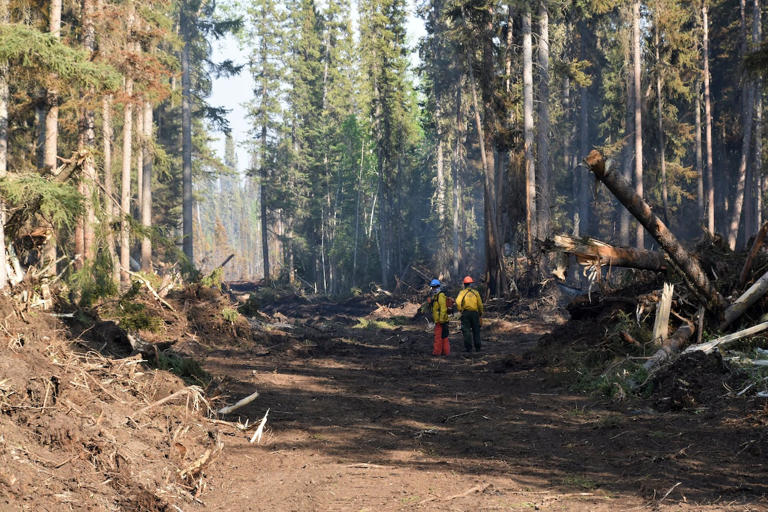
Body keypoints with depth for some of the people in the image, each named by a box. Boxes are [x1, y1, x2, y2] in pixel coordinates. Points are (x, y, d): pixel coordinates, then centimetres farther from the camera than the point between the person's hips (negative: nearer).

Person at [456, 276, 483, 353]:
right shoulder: (476, 292, 5)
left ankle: (468, 348, -3)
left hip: (465, 312, -2)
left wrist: (460, 310, -6)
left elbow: (458, 302, -19)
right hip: (475, 313, 2)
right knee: (476, 331, 10)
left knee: (466, 330, 1)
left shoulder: (462, 292, -2)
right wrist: (480, 314, 15)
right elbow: (480, 304, 5)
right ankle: (477, 348, 13)